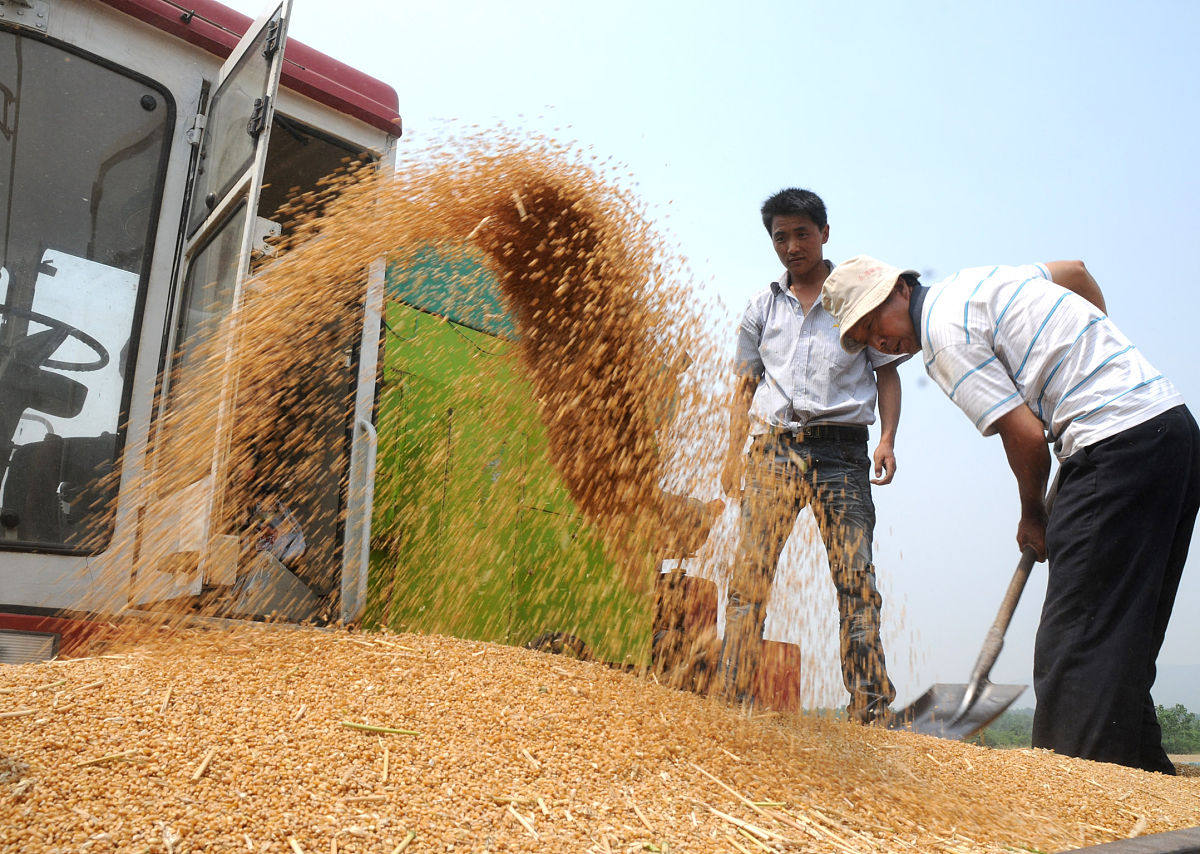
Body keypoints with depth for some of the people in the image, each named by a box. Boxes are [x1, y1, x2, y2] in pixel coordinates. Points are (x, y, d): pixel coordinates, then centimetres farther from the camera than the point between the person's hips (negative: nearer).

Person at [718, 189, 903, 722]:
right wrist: (733, 453, 9)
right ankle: (730, 698, -1)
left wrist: (887, 439, -4)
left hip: (840, 448, -1)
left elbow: (887, 372, 11)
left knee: (855, 578, -5)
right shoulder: (763, 306, 17)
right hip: (773, 445, 2)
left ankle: (870, 706, 2)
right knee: (750, 572, -5)